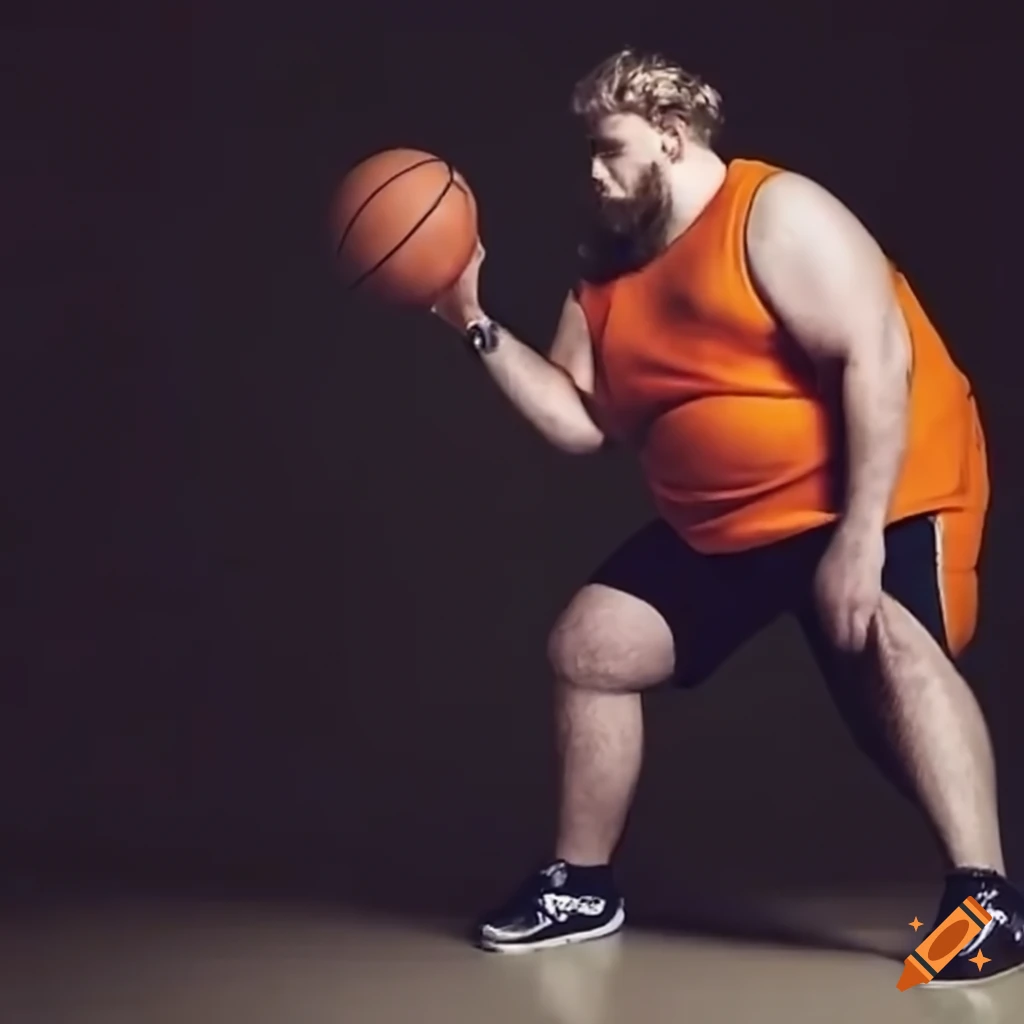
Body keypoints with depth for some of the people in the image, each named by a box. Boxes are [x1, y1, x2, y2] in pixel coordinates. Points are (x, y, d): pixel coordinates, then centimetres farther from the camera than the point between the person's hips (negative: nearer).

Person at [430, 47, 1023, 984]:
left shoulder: (777, 214, -17)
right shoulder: (608, 269, 7)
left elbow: (876, 357, -26)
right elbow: (580, 424, 3)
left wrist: (860, 529, -32)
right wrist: (478, 327, -5)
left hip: (878, 493, -8)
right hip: (722, 522, 8)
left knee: (884, 641, -35)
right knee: (588, 648, 4)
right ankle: (581, 886, 17)